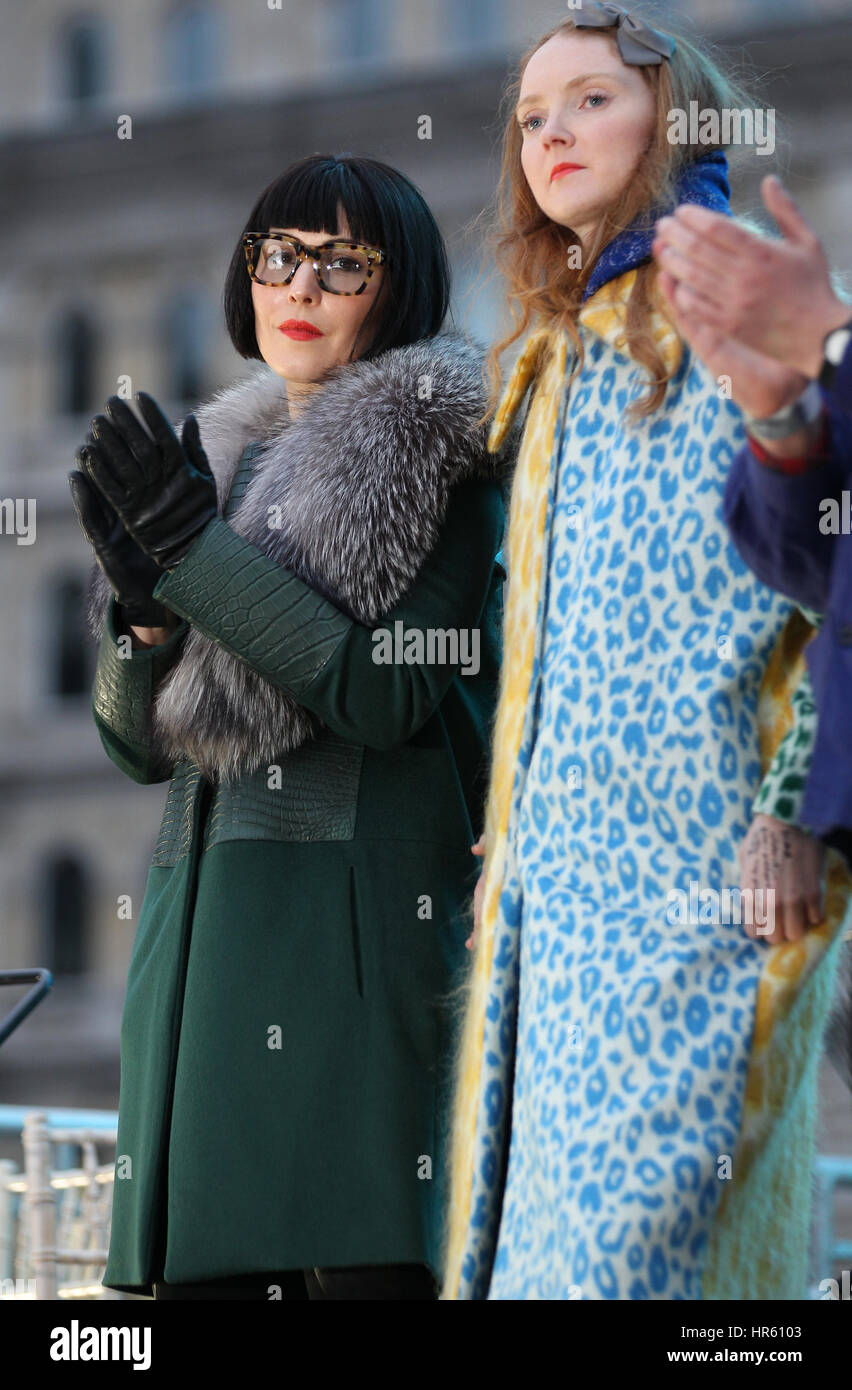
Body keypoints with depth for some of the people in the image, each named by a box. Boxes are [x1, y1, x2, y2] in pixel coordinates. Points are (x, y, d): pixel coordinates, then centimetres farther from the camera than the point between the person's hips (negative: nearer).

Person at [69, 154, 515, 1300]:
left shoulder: (445, 456, 2)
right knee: (201, 1269, 0)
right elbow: (139, 747, 19)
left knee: (364, 1261, -15)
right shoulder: (229, 458, 21)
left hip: (370, 932, -6)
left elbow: (388, 694, -12)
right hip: (208, 929, 6)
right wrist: (144, 605, -2)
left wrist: (193, 550, -11)